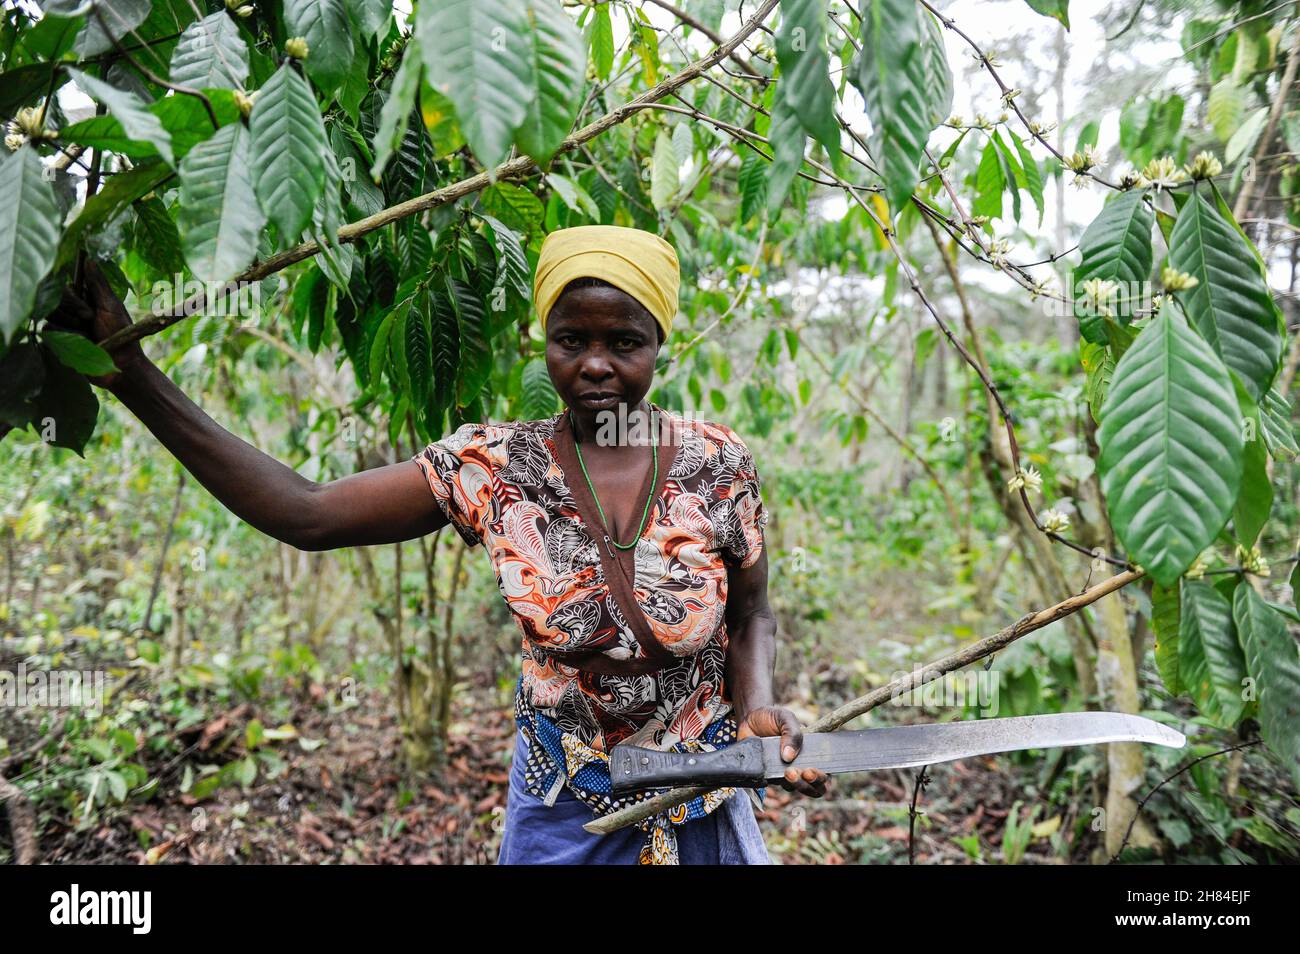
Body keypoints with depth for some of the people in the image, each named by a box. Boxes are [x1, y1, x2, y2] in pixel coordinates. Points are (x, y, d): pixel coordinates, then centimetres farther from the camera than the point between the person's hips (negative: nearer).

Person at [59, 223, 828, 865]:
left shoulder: (718, 464, -14)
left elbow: (751, 616, -1)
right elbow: (305, 514, -17)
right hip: (562, 805, 0)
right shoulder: (495, 469, -15)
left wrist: (759, 706, -21)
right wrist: (135, 377, -20)